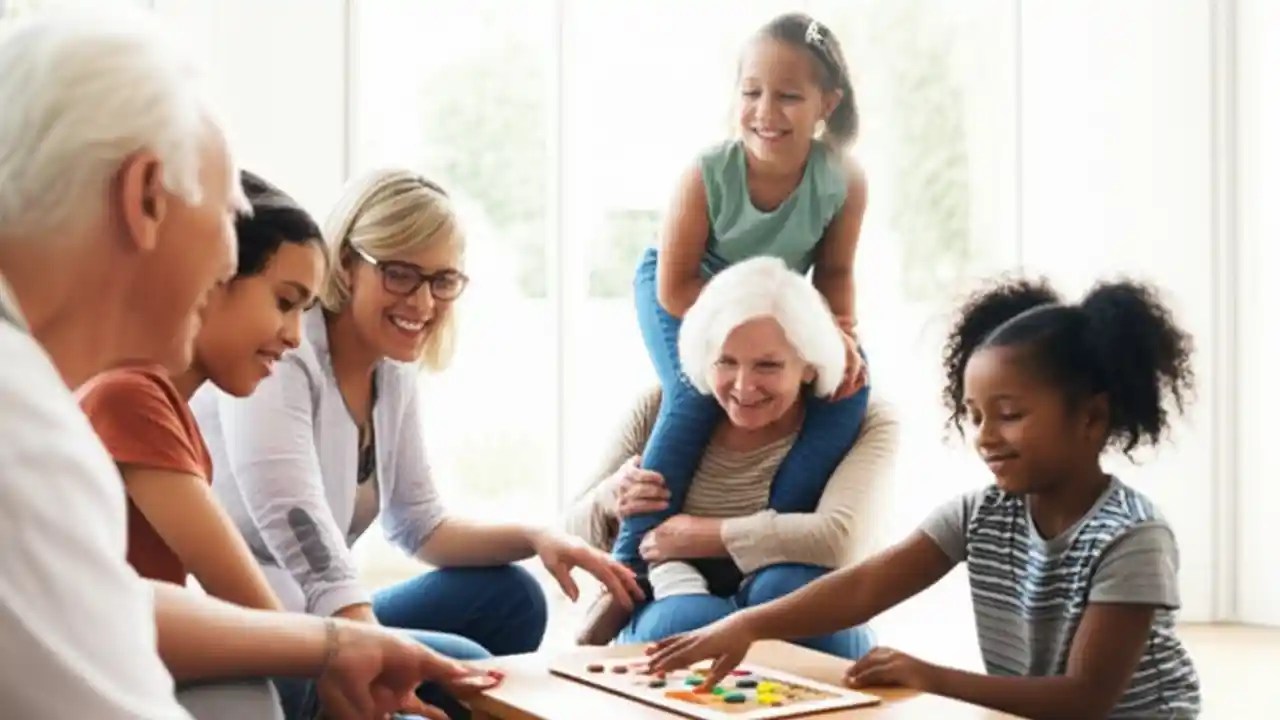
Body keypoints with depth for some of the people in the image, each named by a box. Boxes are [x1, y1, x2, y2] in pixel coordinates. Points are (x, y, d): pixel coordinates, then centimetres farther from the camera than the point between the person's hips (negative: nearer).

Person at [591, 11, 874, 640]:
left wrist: (840, 334, -29)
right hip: (685, 295, -3)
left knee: (848, 387, -19)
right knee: (695, 396, -28)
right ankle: (632, 569, -22)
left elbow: (834, 271, -9)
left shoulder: (844, 179, -27)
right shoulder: (707, 173, -34)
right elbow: (676, 287, -26)